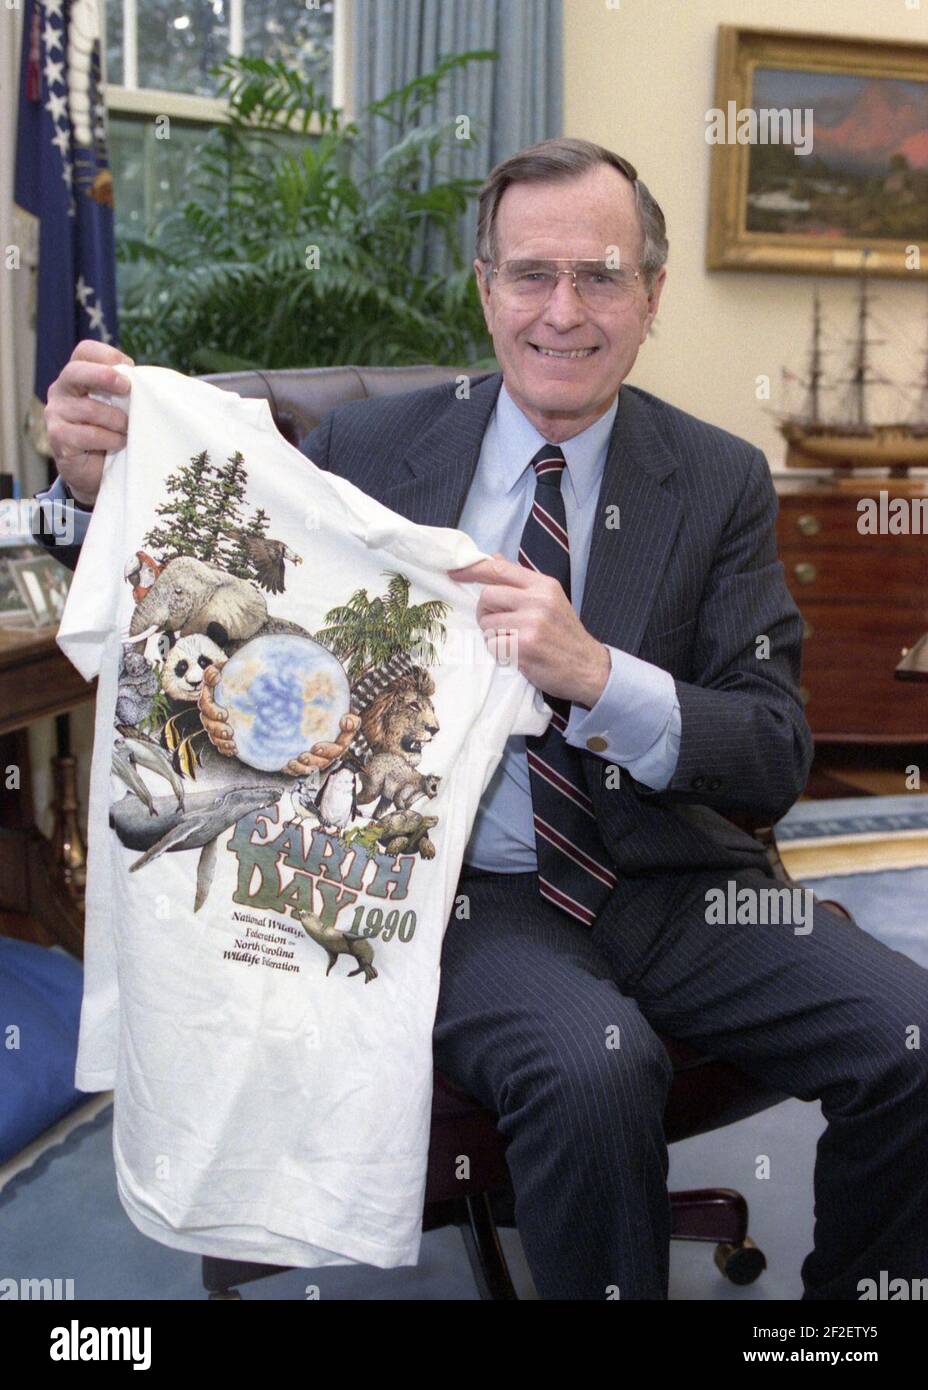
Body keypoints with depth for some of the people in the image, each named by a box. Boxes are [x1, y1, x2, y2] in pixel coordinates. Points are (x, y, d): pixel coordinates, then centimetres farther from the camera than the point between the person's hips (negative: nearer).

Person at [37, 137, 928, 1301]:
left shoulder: (721, 483, 3)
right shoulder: (371, 449, 3)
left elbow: (775, 759, -4)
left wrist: (596, 675, -22)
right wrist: (99, 478, -11)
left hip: (670, 886, 2)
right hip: (462, 892, -2)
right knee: (589, 1070, -32)